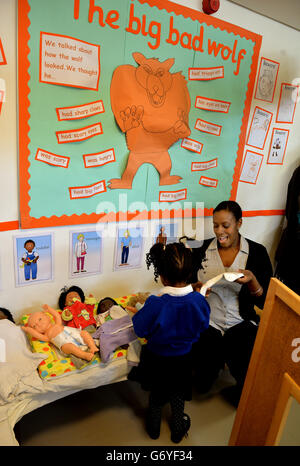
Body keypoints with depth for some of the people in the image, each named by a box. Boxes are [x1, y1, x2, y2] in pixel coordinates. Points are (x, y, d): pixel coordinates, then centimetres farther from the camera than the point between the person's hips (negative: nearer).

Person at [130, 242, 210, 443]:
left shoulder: (155, 304, -35)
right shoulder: (199, 300, -25)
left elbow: (140, 328, -19)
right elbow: (202, 326, -6)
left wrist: (141, 308, -4)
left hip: (157, 358, -1)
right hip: (183, 359, 2)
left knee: (156, 395, 27)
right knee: (178, 395, 29)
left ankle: (154, 427, 51)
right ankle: (178, 428, 50)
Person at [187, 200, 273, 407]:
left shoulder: (257, 252, -2)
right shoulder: (202, 250, 1)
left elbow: (265, 302, -4)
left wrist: (252, 281, -23)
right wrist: (195, 288, -15)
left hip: (242, 324, -1)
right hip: (207, 322, 1)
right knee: (203, 383, -9)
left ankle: (239, 394, 16)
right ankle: (219, 358, 26)